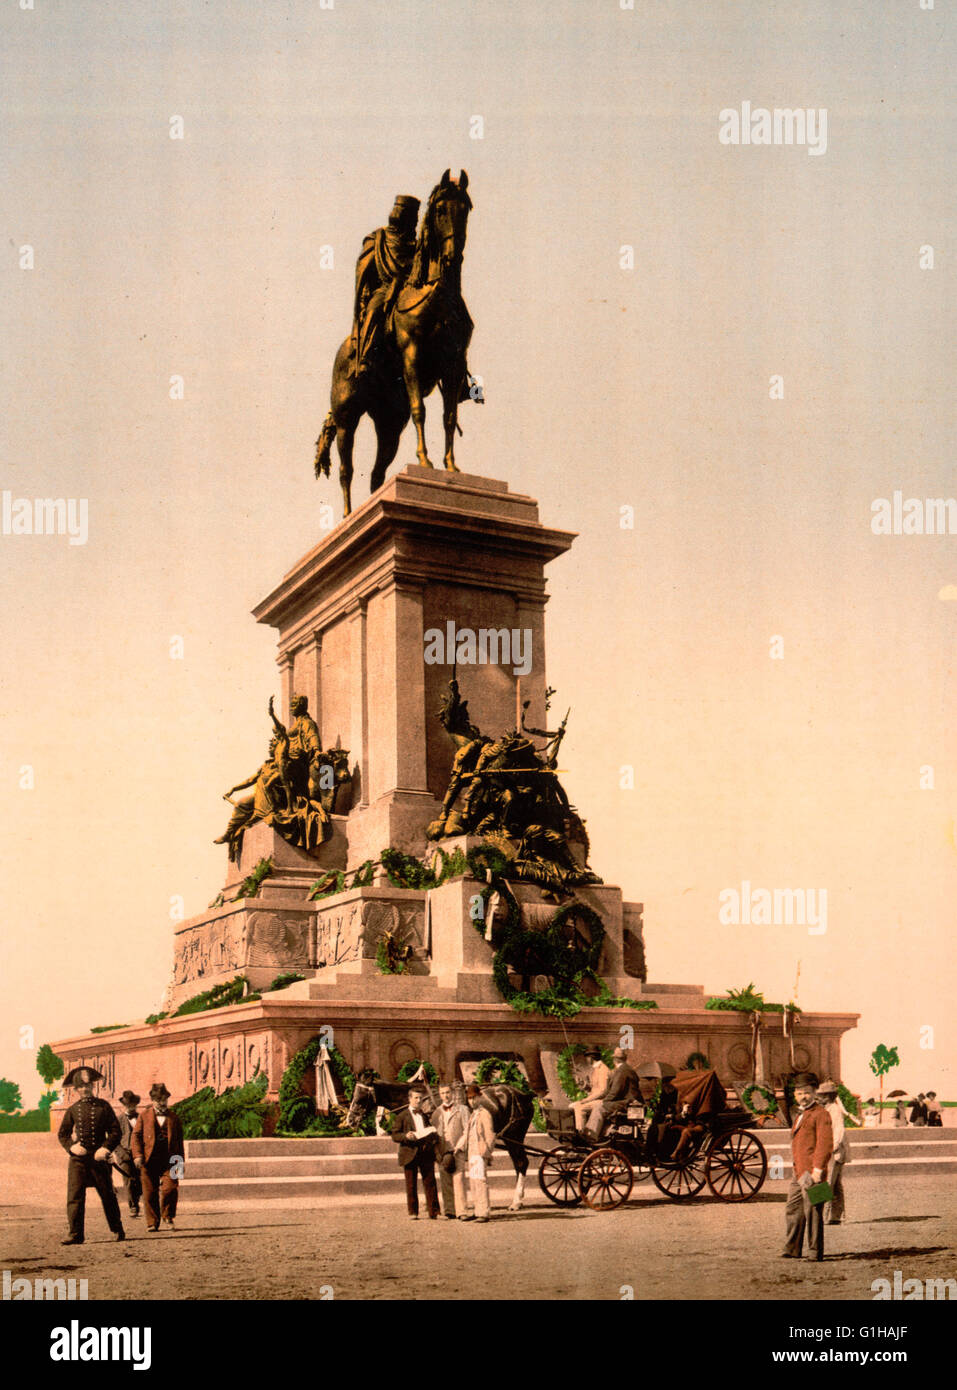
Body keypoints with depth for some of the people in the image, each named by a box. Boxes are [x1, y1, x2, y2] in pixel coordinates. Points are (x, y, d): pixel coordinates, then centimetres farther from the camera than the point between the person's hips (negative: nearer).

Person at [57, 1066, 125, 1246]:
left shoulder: (104, 1106, 5)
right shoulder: (72, 1109, 8)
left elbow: (115, 1131, 3)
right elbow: (62, 1134, 14)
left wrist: (105, 1148, -12)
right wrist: (71, 1146, -6)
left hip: (98, 1157, -1)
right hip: (78, 1158, 1)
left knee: (107, 1194, 7)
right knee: (74, 1195, -9)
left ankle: (117, 1230, 22)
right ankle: (76, 1234, -6)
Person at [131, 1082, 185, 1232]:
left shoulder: (174, 1118, 14)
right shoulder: (144, 1116, 10)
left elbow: (179, 1141, 17)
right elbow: (136, 1136, 5)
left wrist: (180, 1161, 12)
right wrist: (137, 1155, -8)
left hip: (169, 1161, 0)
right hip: (149, 1162, 0)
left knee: (170, 1188, -12)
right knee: (150, 1192, 2)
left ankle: (168, 1217, 9)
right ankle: (152, 1222, 13)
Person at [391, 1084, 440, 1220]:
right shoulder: (401, 1116, 6)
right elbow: (395, 1135, 1)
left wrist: (432, 1135, -1)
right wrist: (406, 1136, -18)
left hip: (426, 1153, 3)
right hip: (410, 1154, -2)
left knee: (430, 1183, -1)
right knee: (411, 1185, 2)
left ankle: (433, 1212, 2)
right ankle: (413, 1212, 10)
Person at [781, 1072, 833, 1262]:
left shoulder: (820, 1114, -8)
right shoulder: (800, 1115, 20)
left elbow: (825, 1144, -16)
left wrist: (817, 1170, -21)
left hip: (811, 1173, -9)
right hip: (797, 1173, 9)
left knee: (812, 1212, -5)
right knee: (792, 1211, 12)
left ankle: (815, 1252, 2)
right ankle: (792, 1249, 19)